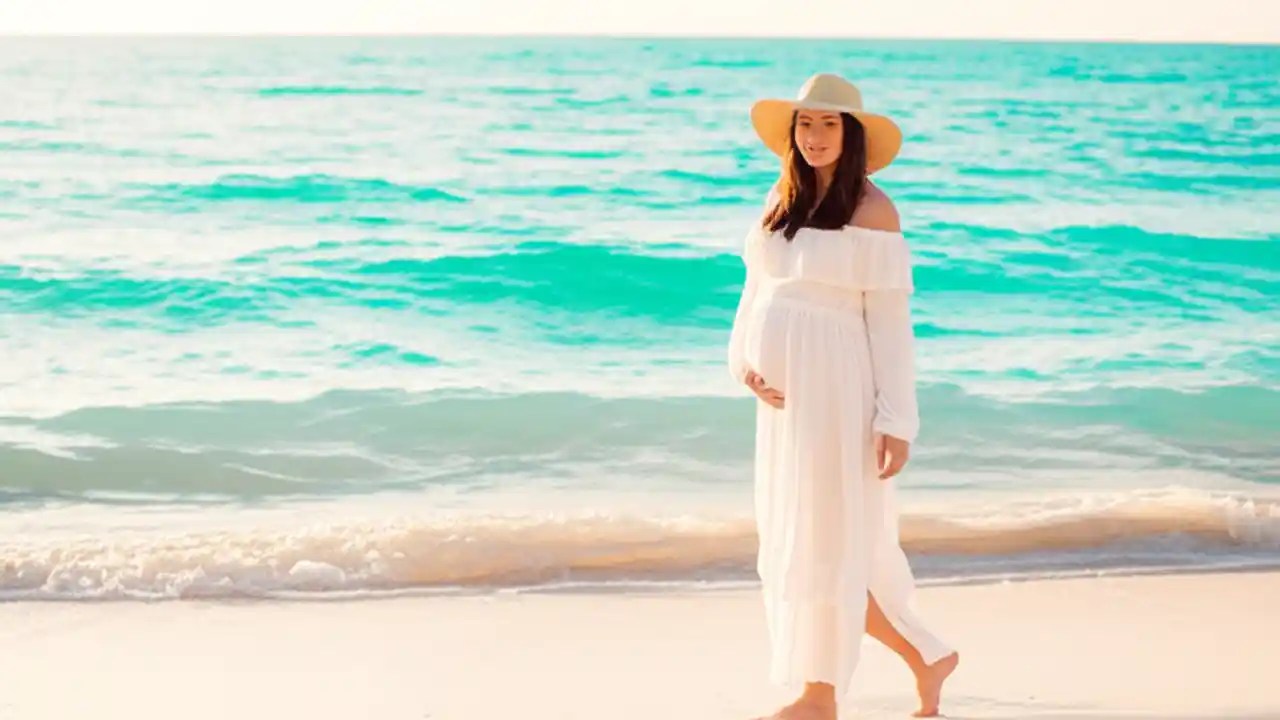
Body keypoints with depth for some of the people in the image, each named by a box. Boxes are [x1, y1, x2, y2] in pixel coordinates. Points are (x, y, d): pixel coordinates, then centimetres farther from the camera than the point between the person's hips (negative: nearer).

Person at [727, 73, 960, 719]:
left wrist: (898, 423, -12)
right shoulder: (781, 197, 10)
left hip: (835, 390, -7)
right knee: (788, 539, 12)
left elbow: (889, 322, -9)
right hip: (783, 392, 7)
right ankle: (925, 655, 26)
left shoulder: (872, 210, -8)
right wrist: (744, 360, -4)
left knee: (826, 539, 1)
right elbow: (756, 290, 14)